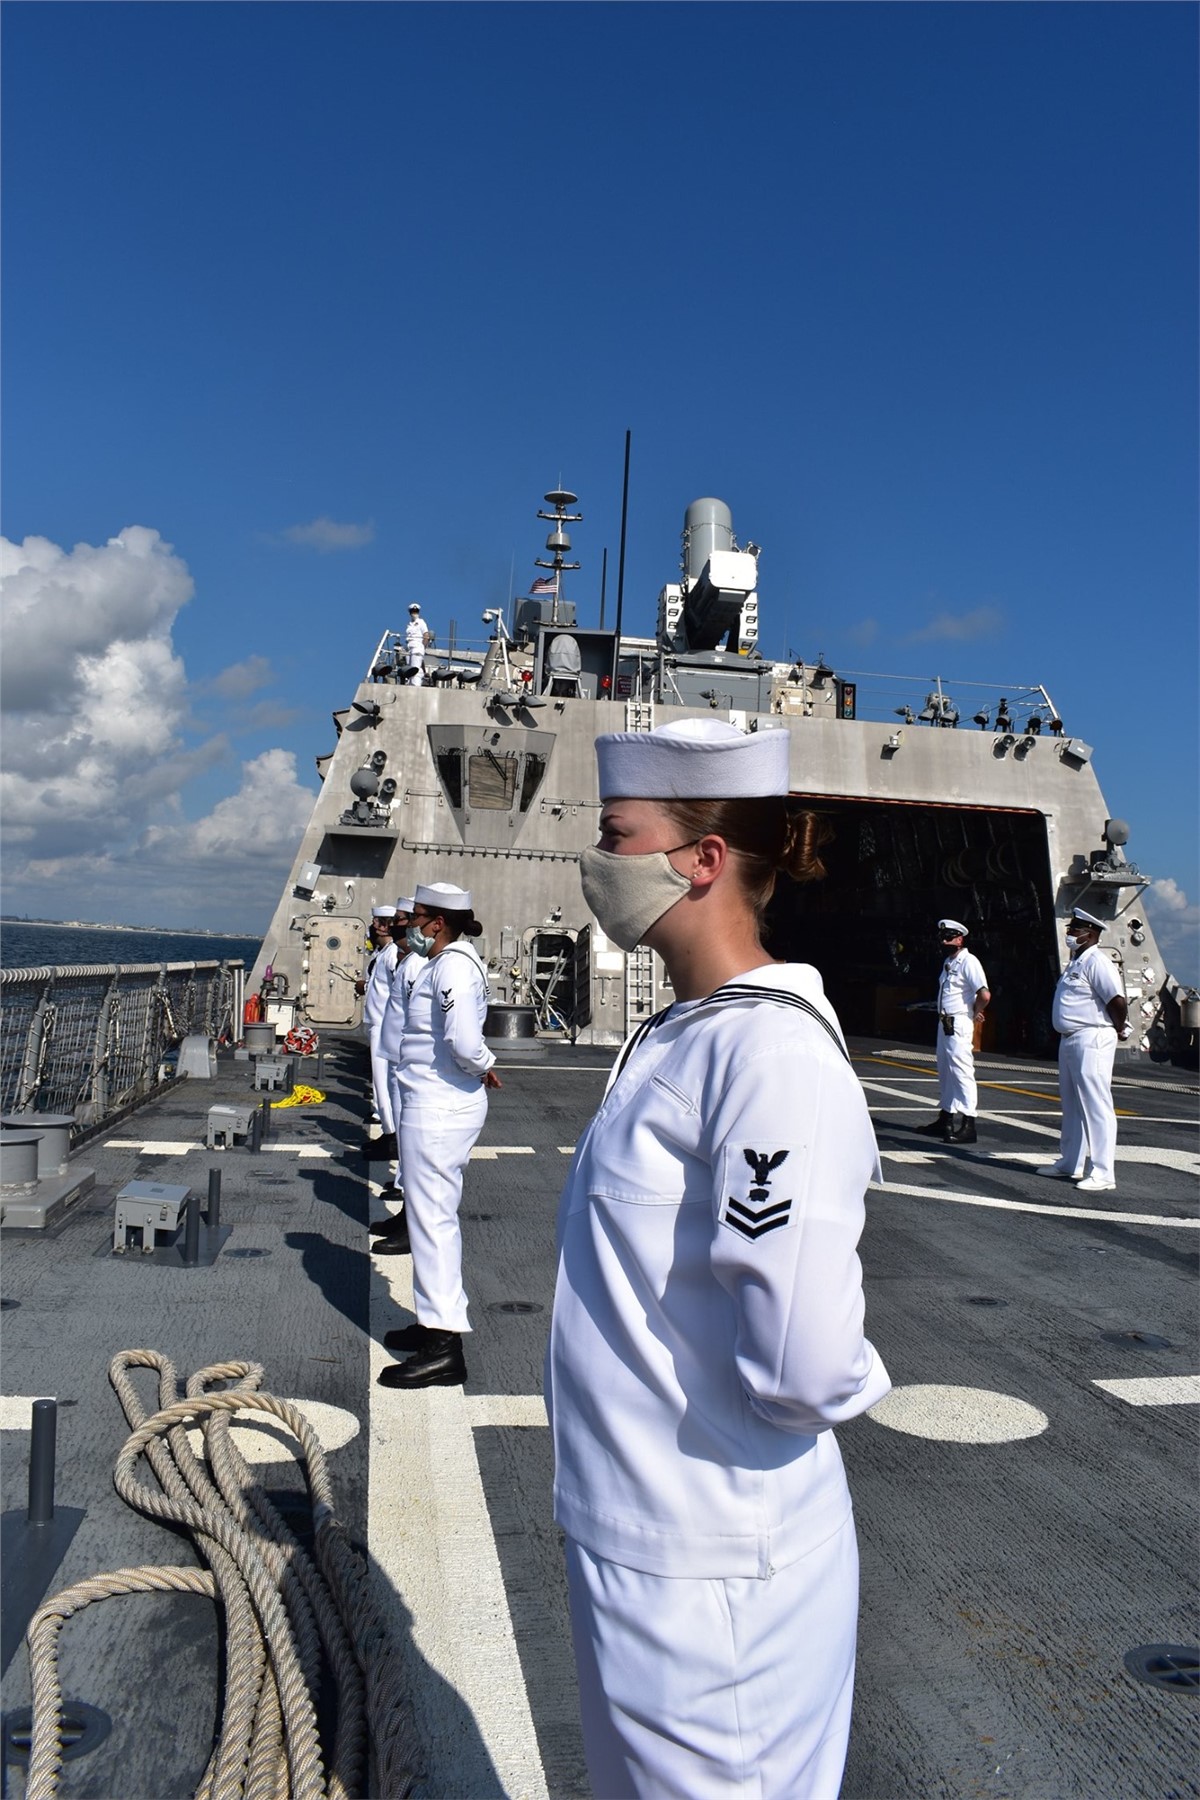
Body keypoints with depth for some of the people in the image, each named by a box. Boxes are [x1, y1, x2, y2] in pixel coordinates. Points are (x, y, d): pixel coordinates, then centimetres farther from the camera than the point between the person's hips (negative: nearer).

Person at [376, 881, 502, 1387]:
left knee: (431, 1217, -6)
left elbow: (464, 1041, -27)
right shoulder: (432, 962, 15)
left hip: (438, 1107, -11)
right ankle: (437, 1321, 33)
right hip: (437, 1103, 11)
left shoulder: (454, 966, -18)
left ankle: (443, 1347, 0)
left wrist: (482, 1066, -11)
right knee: (435, 1213, 19)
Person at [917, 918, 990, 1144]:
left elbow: (984, 994, -24)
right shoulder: (948, 962, 15)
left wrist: (975, 1014, -11)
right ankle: (946, 1120, 26)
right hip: (945, 1023, 10)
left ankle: (968, 1125, -9)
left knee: (962, 1071, -10)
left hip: (959, 1025, -10)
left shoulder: (968, 962, -14)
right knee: (945, 1072, 16)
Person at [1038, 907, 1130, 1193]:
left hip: (1091, 1041, -11)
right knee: (1072, 1106, 17)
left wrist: (1119, 1030, -10)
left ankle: (1103, 1174, -6)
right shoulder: (1076, 963, 17)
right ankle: (1070, 1164, 27)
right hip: (1069, 1040, 11)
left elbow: (1118, 1001, -24)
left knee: (1096, 1107, -8)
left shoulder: (1096, 962, -15)